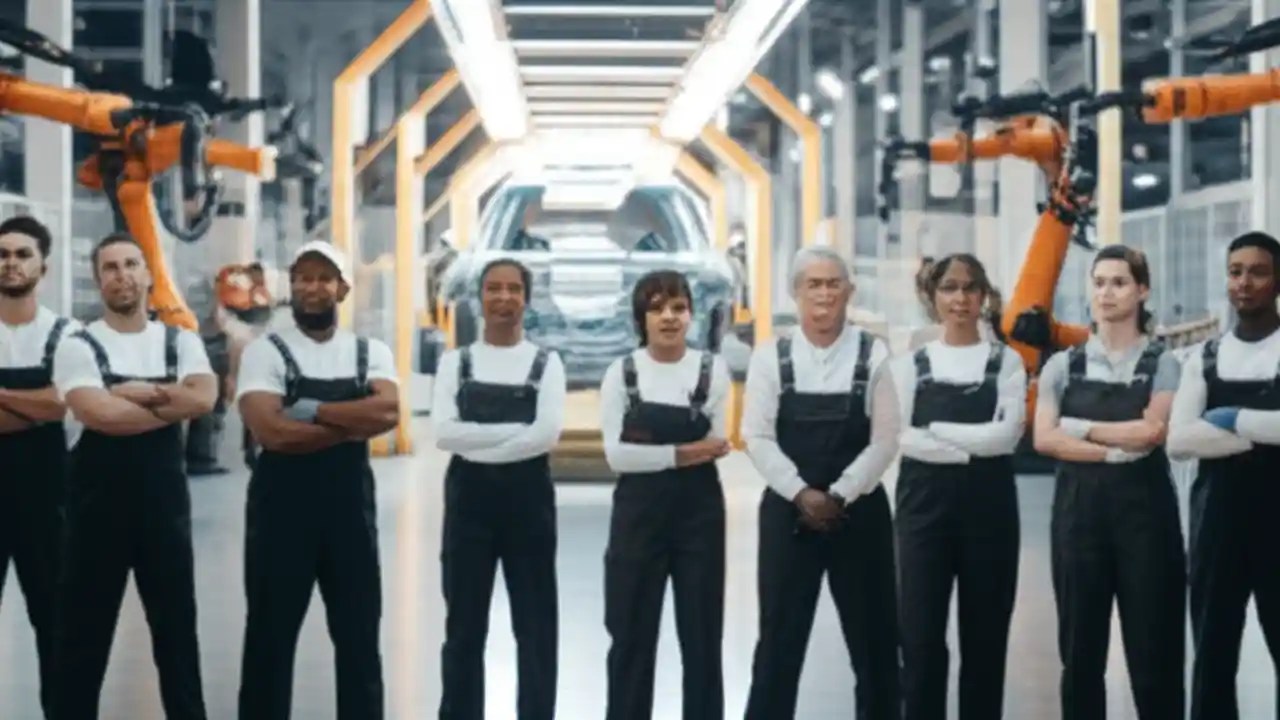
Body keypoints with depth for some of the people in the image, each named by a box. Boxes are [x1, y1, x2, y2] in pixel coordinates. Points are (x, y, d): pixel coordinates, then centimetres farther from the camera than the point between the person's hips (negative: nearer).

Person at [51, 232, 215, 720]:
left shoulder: (181, 342, 6)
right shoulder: (78, 347, -4)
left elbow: (203, 399, -12)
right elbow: (100, 414, -20)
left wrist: (136, 392, -14)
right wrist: (171, 404, -10)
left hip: (163, 493, 3)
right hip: (98, 496, -2)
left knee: (176, 618, 11)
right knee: (84, 623, 5)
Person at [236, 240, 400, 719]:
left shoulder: (371, 352, 8)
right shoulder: (265, 351, -2)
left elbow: (388, 412, -12)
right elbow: (270, 430, -17)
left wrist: (311, 410, -16)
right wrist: (354, 423, -13)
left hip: (349, 501, 3)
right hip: (282, 503, -3)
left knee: (359, 632, 9)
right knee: (271, 632, 4)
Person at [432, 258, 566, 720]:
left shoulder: (546, 362, 5)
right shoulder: (456, 362, 7)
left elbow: (548, 433, -12)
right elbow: (443, 433, -8)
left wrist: (479, 444, -14)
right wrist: (516, 429, -14)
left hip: (528, 495, -1)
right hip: (469, 496, 1)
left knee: (535, 624, 4)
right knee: (465, 624, 6)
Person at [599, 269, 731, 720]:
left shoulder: (713, 369, 2)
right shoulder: (621, 373, 1)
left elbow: (717, 446, -5)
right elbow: (616, 454, -9)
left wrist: (647, 443, -11)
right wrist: (680, 452, -16)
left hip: (699, 511, 0)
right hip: (637, 512, 0)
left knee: (702, 632, 6)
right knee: (631, 633, 5)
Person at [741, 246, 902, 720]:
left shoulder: (872, 355, -1)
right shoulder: (770, 357, 0)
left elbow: (884, 440, -4)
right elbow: (757, 438, -4)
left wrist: (839, 495, -12)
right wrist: (802, 494, -13)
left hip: (858, 510, 0)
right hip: (788, 510, 0)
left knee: (872, 634, 8)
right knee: (780, 636, 3)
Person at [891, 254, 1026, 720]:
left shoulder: (1006, 361, 6)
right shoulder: (911, 363, 7)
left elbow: (1008, 434, -8)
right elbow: (901, 437, -6)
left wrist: (936, 429, -11)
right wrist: (974, 445, -14)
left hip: (988, 503, 0)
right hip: (925, 501, 0)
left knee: (985, 633, 6)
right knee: (920, 635, -1)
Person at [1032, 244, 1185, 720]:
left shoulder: (1162, 363, 4)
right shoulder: (1063, 365, 8)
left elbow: (1152, 431, -12)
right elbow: (1045, 438, -4)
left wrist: (1080, 427, -6)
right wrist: (1115, 450, -12)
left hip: (1143, 503, -2)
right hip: (1079, 503, 2)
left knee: (1152, 644, 0)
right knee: (1080, 646, 5)